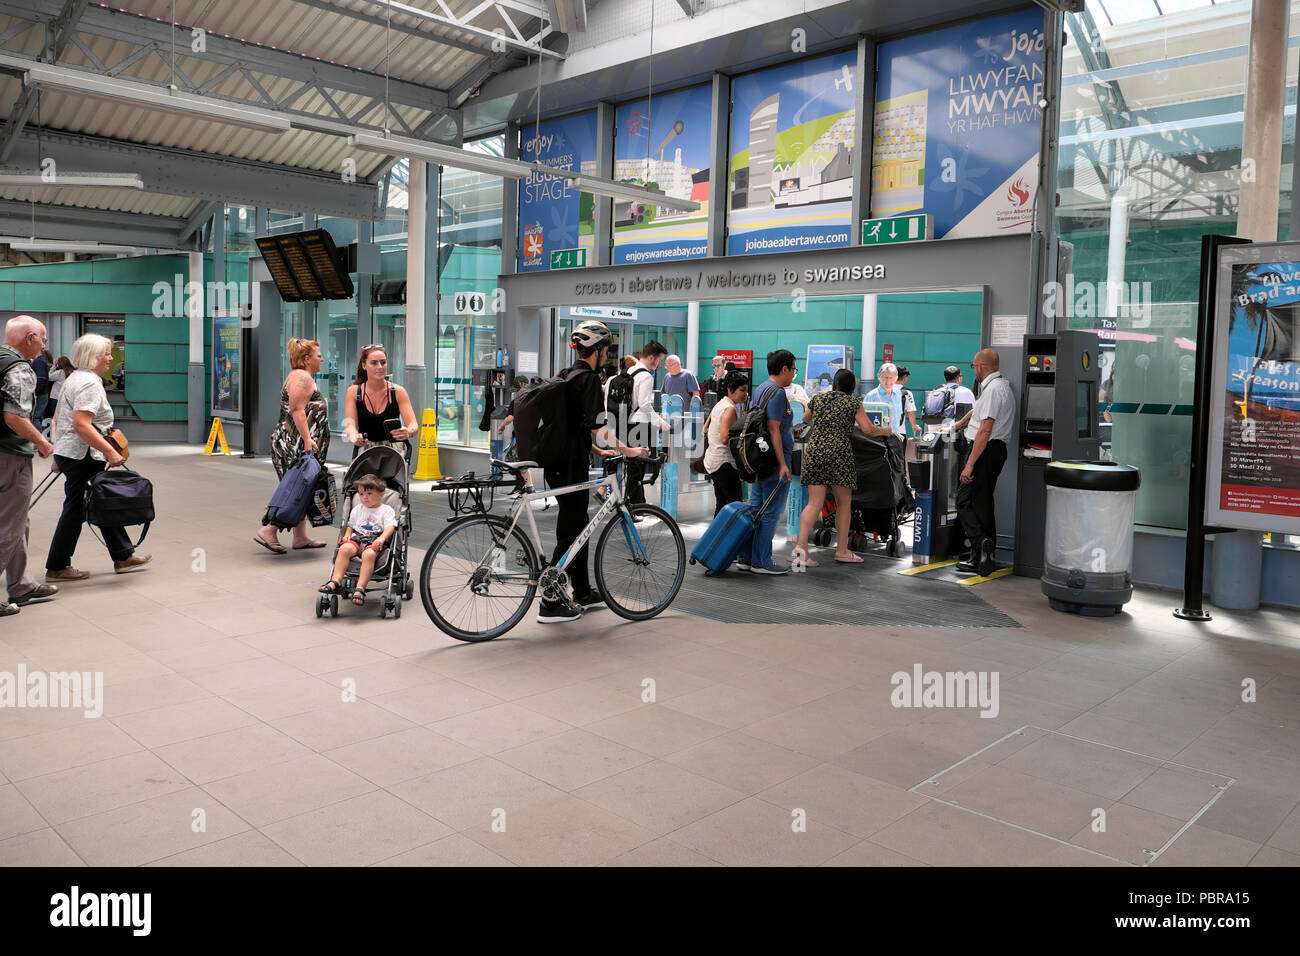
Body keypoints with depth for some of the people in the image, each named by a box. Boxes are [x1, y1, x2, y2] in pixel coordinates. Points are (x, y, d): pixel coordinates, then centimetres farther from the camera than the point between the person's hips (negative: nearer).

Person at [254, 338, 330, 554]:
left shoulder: (299, 377, 22)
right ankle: (268, 531, -7)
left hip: (296, 445, 11)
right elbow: (297, 410, -21)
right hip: (297, 446, -11)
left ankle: (301, 537, 14)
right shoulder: (302, 377, -11)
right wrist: (307, 439, -25)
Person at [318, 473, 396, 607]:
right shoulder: (357, 509, 24)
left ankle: (360, 588, -46)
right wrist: (347, 535, 8)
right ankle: (336, 581, -37)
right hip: (357, 538, 4)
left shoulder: (386, 510, 8)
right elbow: (350, 525, 31)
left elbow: (390, 527, -5)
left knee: (368, 554, -38)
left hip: (374, 542, -4)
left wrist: (382, 538, -24)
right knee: (345, 548, -31)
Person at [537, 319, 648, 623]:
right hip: (571, 466, -10)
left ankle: (583, 593, 31)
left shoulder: (566, 375, 14)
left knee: (577, 526, 19)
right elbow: (597, 428, -20)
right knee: (569, 533, -3)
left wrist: (598, 450, 24)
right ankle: (551, 605, 2)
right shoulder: (589, 379, -15)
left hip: (557, 461, 10)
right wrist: (628, 450, -10)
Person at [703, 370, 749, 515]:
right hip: (724, 462, -10)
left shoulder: (719, 405, 14)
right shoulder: (731, 409, -15)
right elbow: (725, 438, -23)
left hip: (712, 459, 10)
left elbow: (705, 429, 21)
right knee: (735, 503, -8)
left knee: (721, 503, 13)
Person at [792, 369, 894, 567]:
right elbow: (868, 430, 0)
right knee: (844, 504, 10)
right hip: (838, 453, -4)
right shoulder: (853, 403, 4)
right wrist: (884, 431, 20)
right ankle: (842, 550, 15)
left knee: (814, 503, 2)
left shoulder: (818, 399, 15)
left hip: (814, 451, 4)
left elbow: (805, 418, 33)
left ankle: (801, 547, -12)